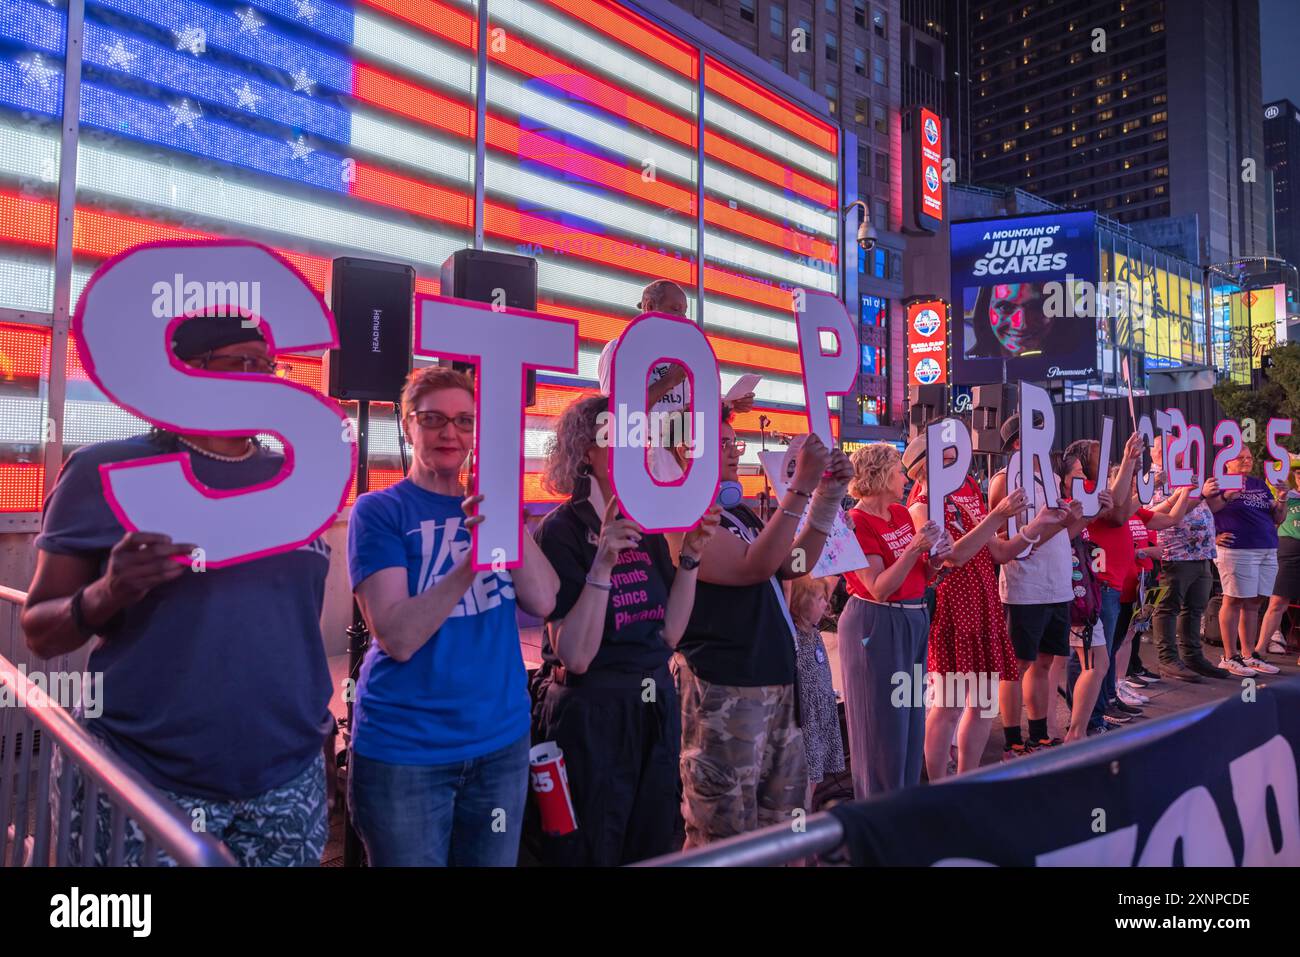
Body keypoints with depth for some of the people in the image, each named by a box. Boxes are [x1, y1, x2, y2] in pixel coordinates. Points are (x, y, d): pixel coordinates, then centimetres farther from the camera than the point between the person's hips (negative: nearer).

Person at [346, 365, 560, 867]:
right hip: (404, 749, -4)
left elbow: (542, 602, -7)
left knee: (494, 860, 18)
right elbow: (397, 637, -19)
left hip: (502, 738, 4)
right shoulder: (380, 510, -7)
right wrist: (473, 557, -29)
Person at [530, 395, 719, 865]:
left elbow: (669, 634, 1)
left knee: (652, 847, 21)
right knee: (590, 852, 12)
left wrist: (691, 556, -9)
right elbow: (575, 657, -21)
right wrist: (602, 565, -30)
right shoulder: (562, 530, -15)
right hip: (590, 715, -6)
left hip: (656, 707, 7)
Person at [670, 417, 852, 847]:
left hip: (775, 681, 9)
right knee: (724, 835, 2)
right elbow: (754, 566, -25)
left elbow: (794, 565, 12)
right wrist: (801, 485, -25)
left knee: (779, 822, 19)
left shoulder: (736, 510, 15)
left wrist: (828, 491, 3)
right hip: (724, 690, -9)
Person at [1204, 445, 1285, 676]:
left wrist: (1282, 502, 0)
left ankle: (1248, 655, 17)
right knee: (1233, 601, -4)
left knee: (1253, 603, 9)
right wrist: (1226, 496, -25)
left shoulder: (1260, 485, 19)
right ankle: (1229, 657, 2)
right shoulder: (1220, 483, -1)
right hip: (1237, 551, -6)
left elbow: (1277, 519, 19)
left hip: (1267, 551, 7)